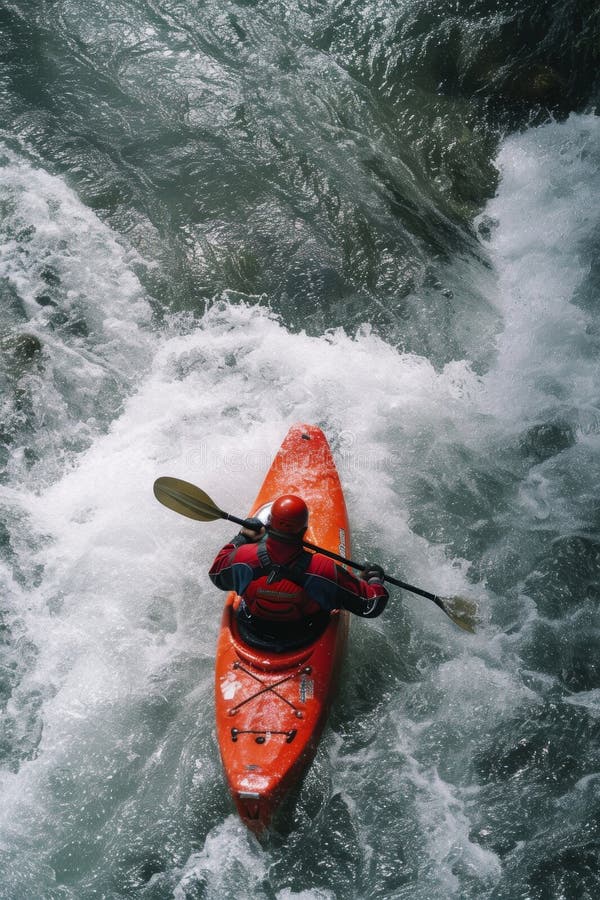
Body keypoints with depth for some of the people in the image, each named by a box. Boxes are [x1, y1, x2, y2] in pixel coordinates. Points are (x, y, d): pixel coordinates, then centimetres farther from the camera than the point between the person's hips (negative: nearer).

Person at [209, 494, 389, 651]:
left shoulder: (244, 558, -29)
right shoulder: (322, 569, -36)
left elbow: (216, 576, -4)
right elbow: (372, 604, -25)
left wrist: (242, 537, 6)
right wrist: (375, 578, -3)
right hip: (303, 639, -2)